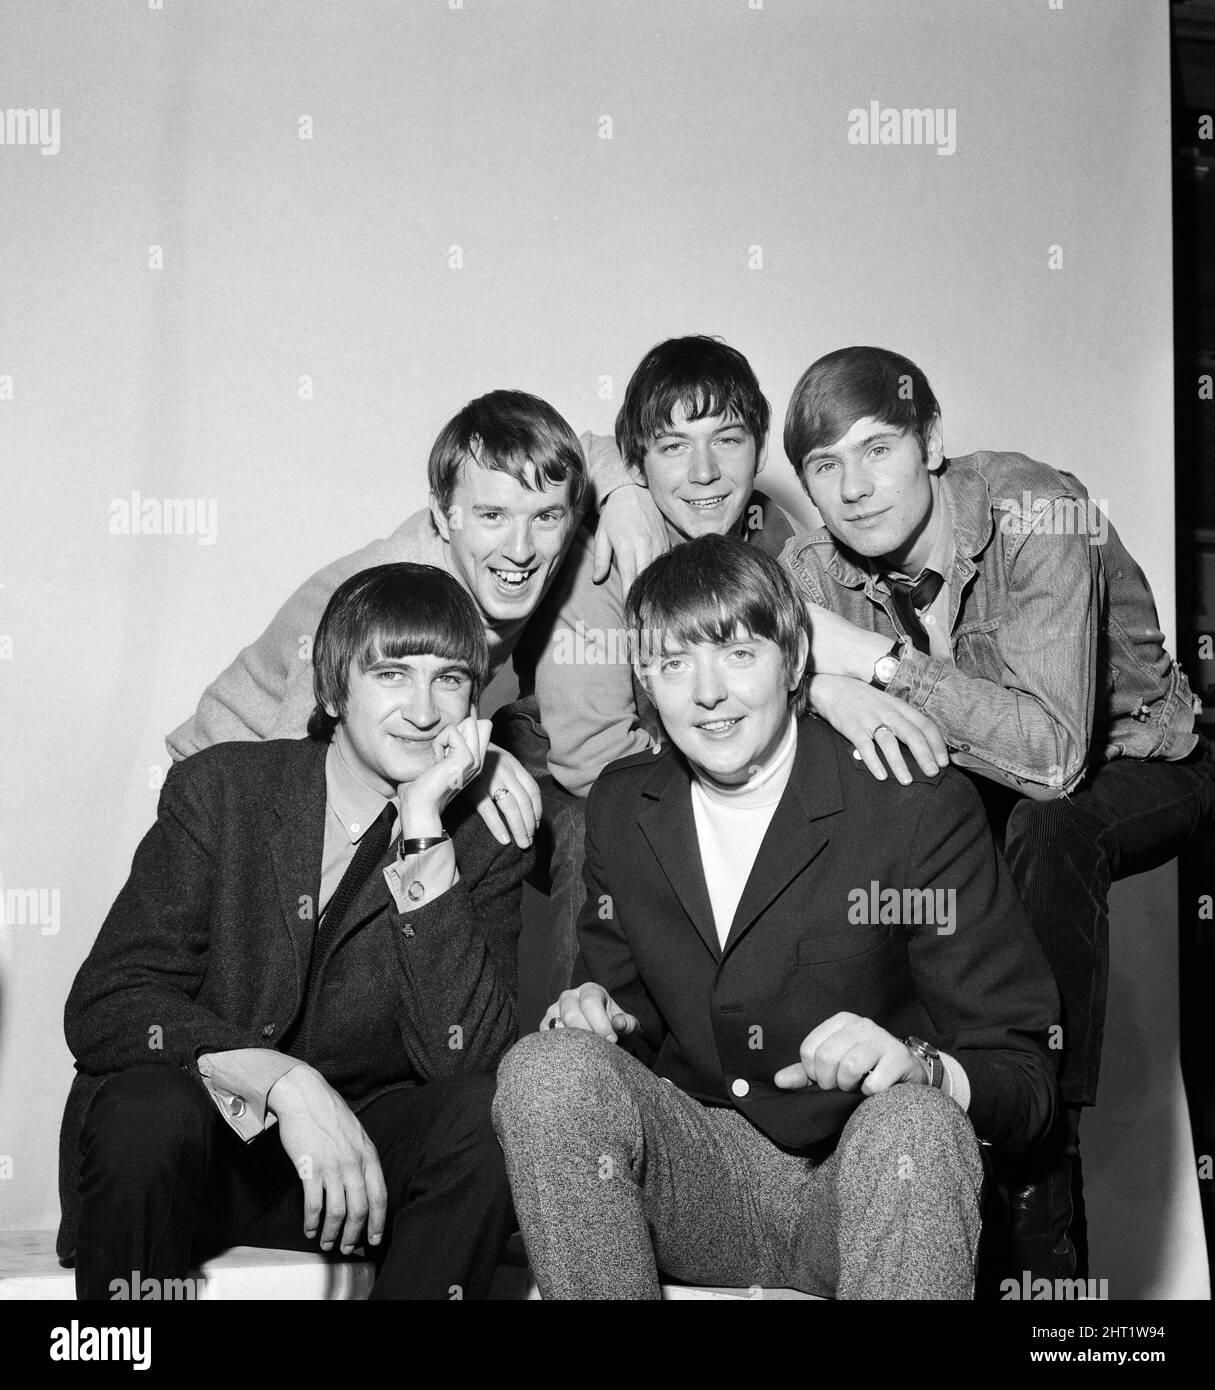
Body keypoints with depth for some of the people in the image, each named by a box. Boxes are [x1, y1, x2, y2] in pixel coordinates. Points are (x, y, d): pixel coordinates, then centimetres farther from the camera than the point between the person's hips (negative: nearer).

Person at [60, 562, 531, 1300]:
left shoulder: (483, 845, -4)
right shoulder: (220, 788, -6)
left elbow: (468, 1059, -19)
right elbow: (102, 1006, -14)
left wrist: (425, 829, -22)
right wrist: (284, 1083, -30)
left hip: (361, 1149, 1)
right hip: (197, 1148, 0)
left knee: (489, 1115, -26)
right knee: (146, 1110, -32)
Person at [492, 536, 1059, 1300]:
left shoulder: (921, 805, -10)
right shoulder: (619, 808, 4)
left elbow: (1024, 1075, -10)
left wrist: (915, 1064, -32)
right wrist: (594, 1008, -8)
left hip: (865, 1184, -3)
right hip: (697, 1181, 4)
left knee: (913, 1126, -35)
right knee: (548, 1067, -23)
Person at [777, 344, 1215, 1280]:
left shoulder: (1036, 511, -29)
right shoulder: (817, 569, -12)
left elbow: (1053, 754, -39)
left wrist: (874, 657, -39)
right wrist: (830, 690, -44)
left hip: (1136, 768, -4)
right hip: (987, 784, 5)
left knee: (1043, 828, -35)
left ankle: (1043, 1152, -21)